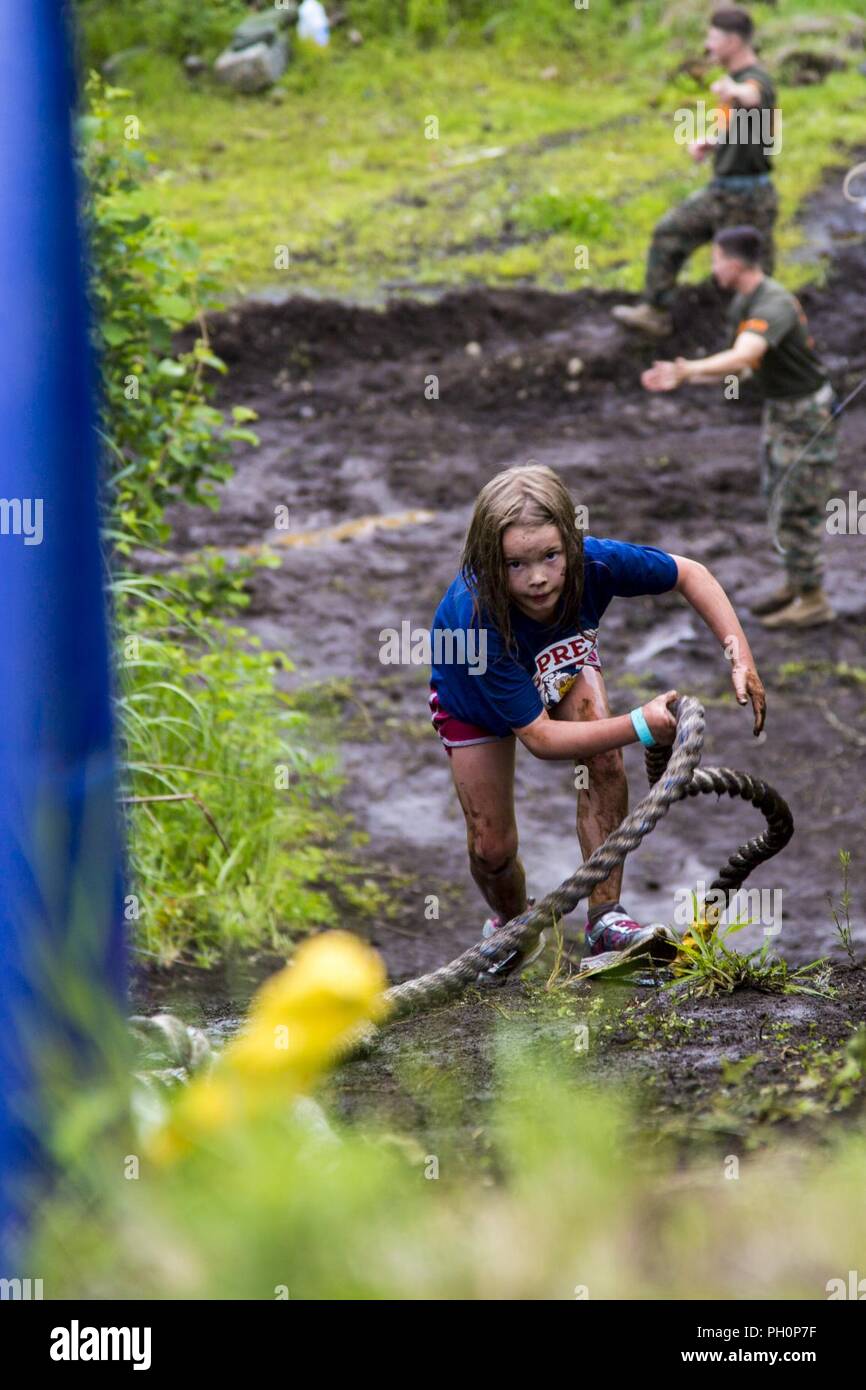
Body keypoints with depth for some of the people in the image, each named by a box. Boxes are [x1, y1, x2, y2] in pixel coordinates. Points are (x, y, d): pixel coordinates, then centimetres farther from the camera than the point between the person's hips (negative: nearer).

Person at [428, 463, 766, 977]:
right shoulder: (479, 619, -47)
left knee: (604, 760, -25)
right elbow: (539, 736, -40)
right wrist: (639, 726, -49)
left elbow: (690, 574, -19)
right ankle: (512, 921, 32)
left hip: (563, 668, 3)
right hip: (473, 696, -2)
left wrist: (741, 658, -30)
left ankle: (605, 920, -17)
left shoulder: (594, 563, -39)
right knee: (492, 846, -2)